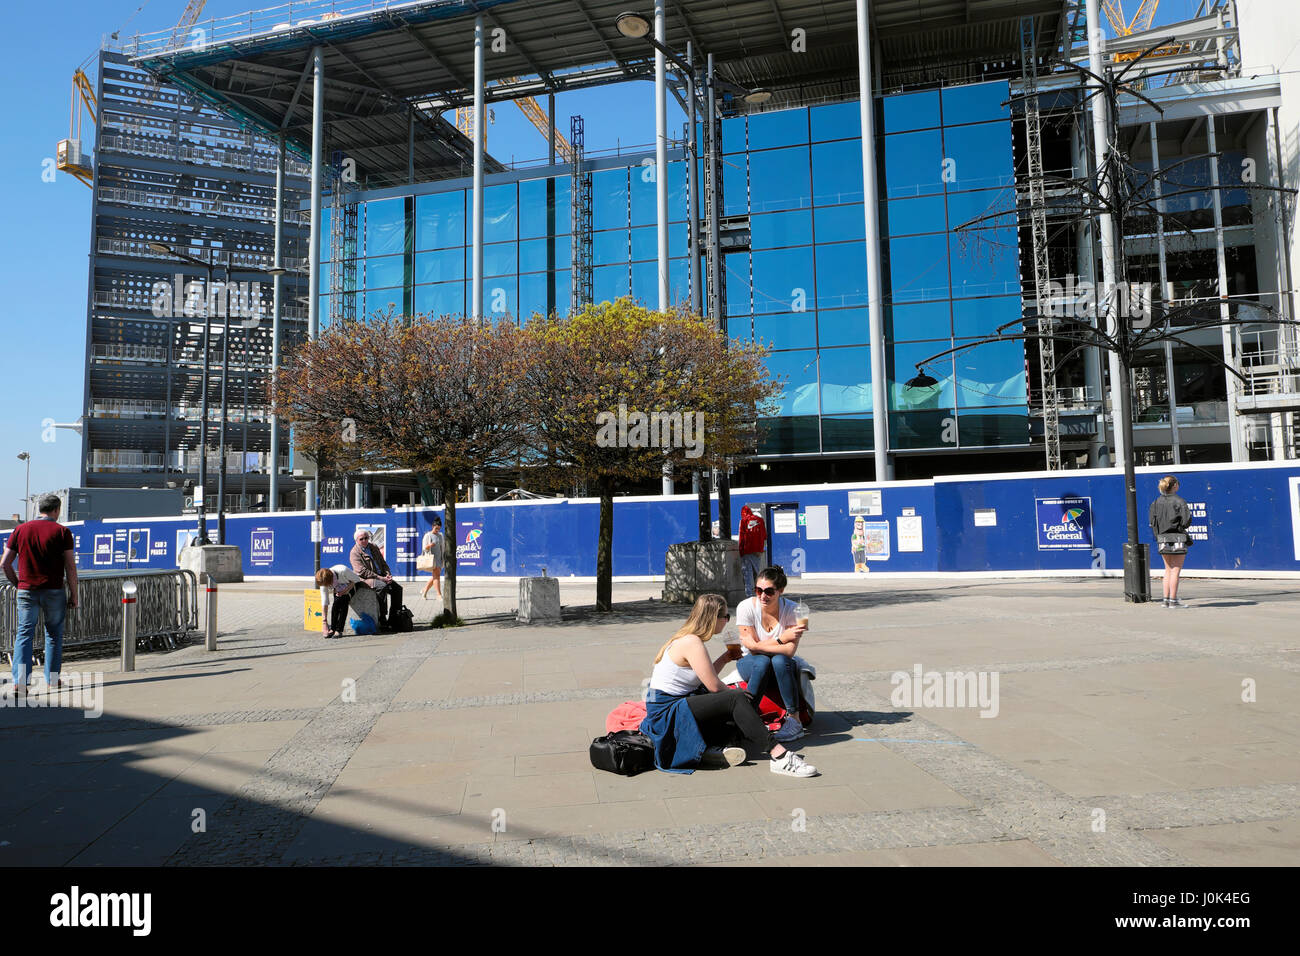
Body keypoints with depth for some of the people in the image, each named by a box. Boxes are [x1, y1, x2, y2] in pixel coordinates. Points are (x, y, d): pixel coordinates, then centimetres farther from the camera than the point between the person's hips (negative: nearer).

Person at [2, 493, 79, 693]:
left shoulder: (21, 529, 4)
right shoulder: (62, 532, -5)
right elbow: (70, 566, -7)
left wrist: (17, 583, 18)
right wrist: (73, 594, -1)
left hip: (26, 591, 2)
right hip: (54, 591, -2)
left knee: (24, 634, 6)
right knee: (54, 634, 10)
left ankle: (19, 681, -4)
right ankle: (52, 680, 16)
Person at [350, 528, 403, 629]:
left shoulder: (374, 548, 16)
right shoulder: (355, 553, -6)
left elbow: (383, 563, 20)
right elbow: (363, 572, -15)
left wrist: (388, 574, -1)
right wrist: (380, 578, -21)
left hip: (381, 577, 7)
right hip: (365, 579, -7)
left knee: (397, 588, -11)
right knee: (382, 586, -34)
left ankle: (393, 619, -4)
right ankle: (382, 620, -31)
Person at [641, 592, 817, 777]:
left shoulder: (688, 638, 12)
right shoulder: (692, 643, -19)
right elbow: (714, 685, -19)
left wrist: (725, 658, 12)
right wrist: (733, 693, -1)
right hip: (666, 712, -10)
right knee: (737, 699, -18)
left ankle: (714, 748, -10)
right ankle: (780, 757, -21)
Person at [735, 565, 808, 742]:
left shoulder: (791, 609, -15)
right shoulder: (746, 607, -15)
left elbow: (790, 651, -21)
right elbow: (752, 647, -15)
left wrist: (760, 646, -24)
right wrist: (782, 638, -20)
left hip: (782, 666, 1)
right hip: (750, 663, 0)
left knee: (779, 660, -34)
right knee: (762, 662, -34)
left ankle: (793, 718, -25)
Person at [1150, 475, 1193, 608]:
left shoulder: (1156, 502, 4)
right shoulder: (1179, 502, -11)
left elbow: (1152, 521, 4)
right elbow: (1186, 521, -12)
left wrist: (1157, 536, 12)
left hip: (1162, 539, 5)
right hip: (1177, 539, -5)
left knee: (1168, 570, 14)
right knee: (1175, 570, 1)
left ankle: (1166, 599, 13)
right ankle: (1173, 600, 2)